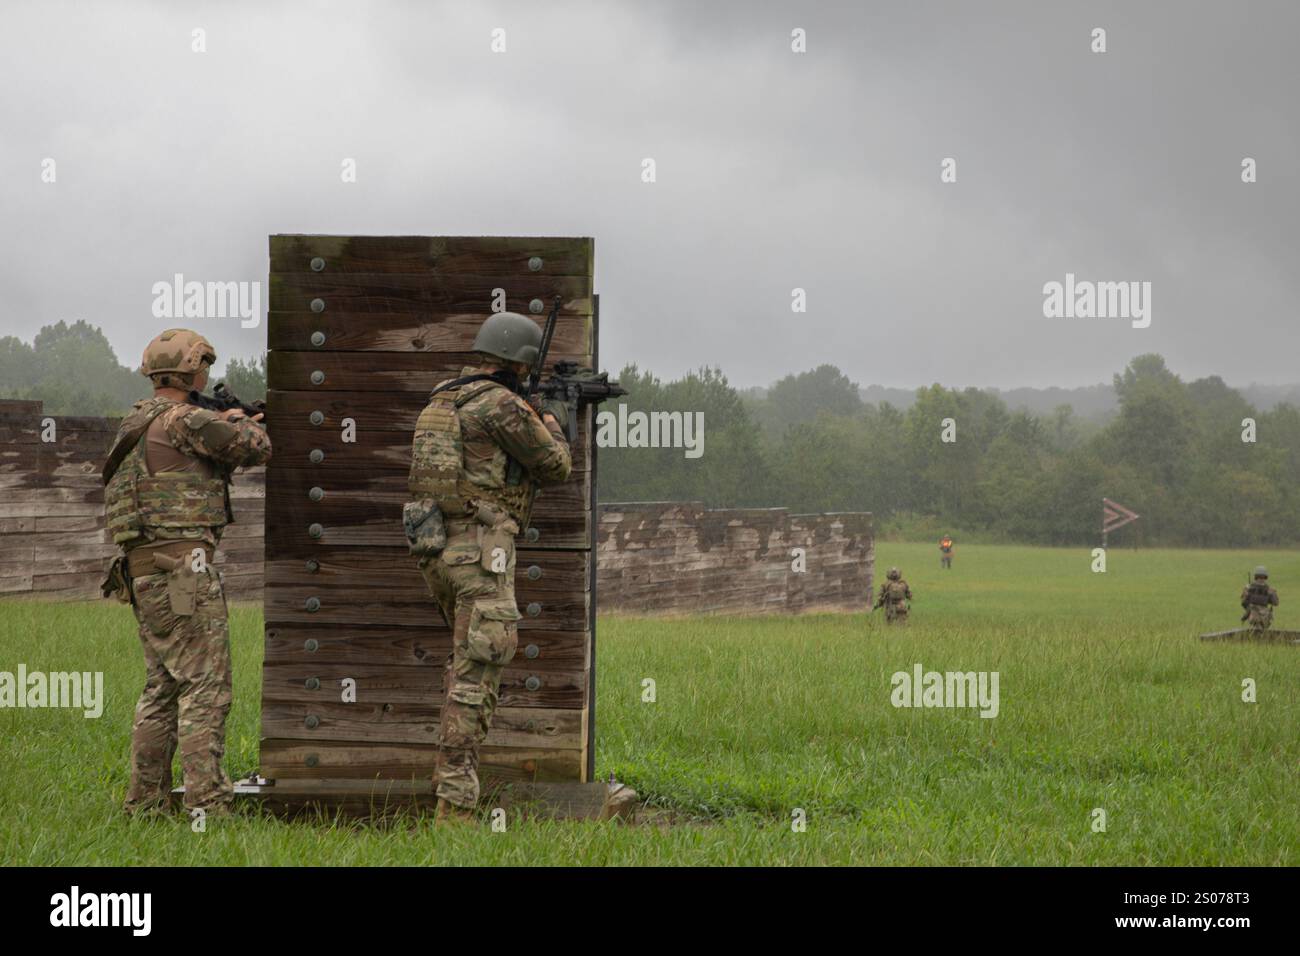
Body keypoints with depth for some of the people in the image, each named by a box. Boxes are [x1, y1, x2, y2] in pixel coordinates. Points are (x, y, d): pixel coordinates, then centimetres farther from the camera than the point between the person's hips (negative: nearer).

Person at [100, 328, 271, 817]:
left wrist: (225, 424, 23)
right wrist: (242, 422, 14)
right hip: (182, 563, -9)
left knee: (163, 689, 14)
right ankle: (207, 804, -14)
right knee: (205, 687, -9)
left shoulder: (137, 423, 16)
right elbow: (255, 448, -7)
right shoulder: (183, 420, -12)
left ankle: (144, 804, 16)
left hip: (143, 570, 9)